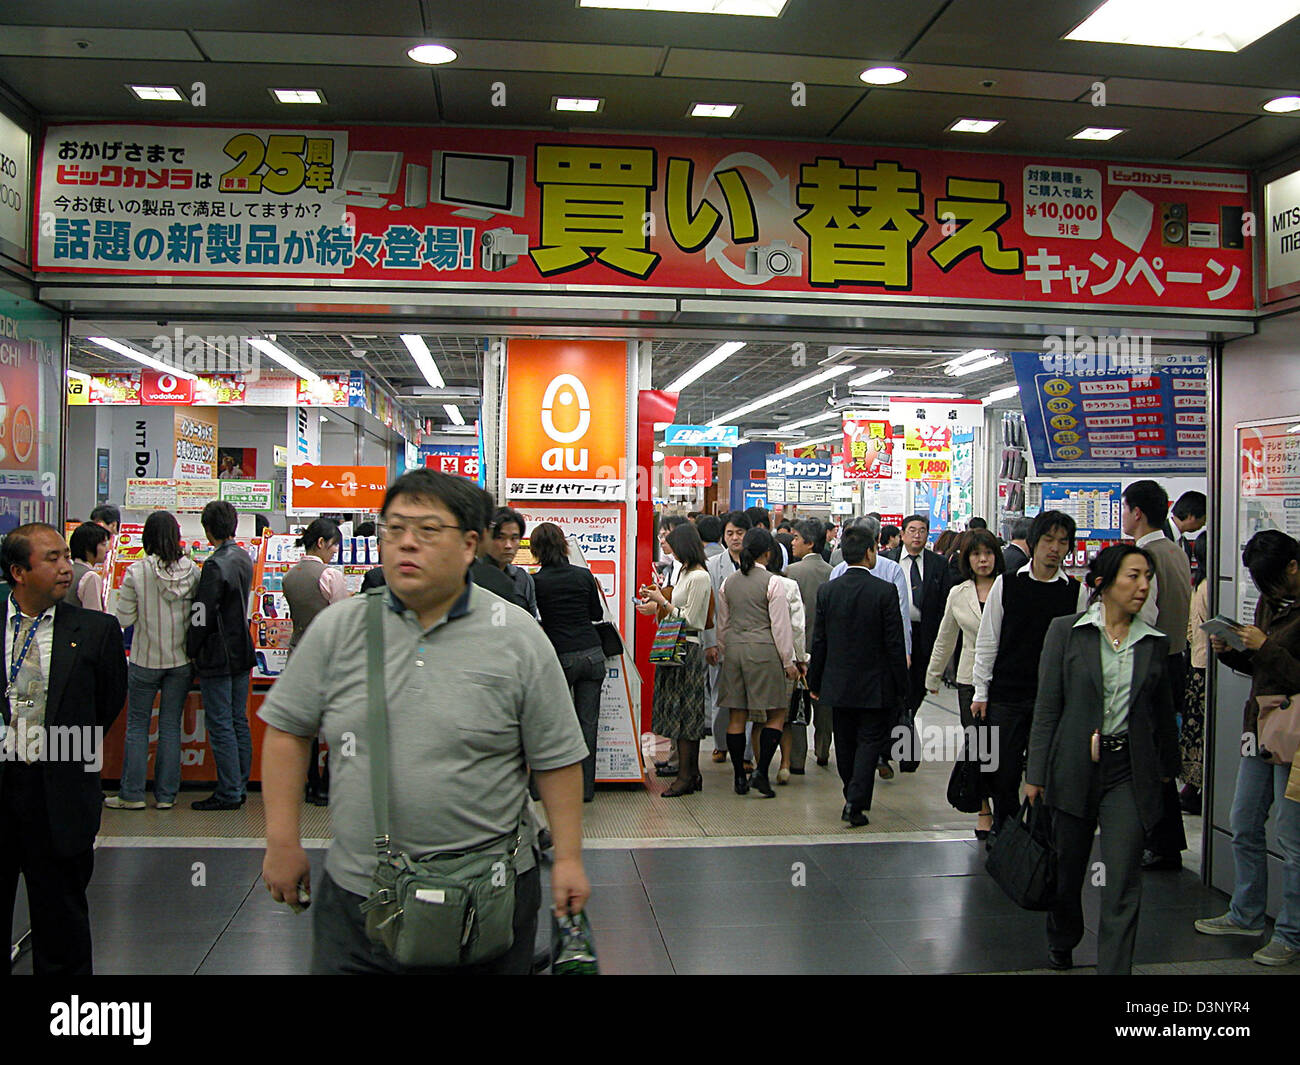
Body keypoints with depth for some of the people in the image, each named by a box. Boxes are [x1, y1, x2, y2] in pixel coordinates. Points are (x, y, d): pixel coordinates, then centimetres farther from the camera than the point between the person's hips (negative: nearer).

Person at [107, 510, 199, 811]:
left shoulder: (136, 572, -13)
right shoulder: (192, 570, -7)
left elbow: (124, 619, -8)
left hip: (145, 660, -2)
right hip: (181, 659, 2)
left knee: (137, 725, 10)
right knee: (171, 726, 9)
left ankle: (132, 794, 13)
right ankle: (166, 795, 13)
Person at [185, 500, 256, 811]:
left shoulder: (215, 565, -18)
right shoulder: (244, 558, 8)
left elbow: (202, 616, -18)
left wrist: (192, 651, -6)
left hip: (217, 657, -8)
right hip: (242, 652, 8)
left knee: (220, 725, -2)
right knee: (239, 721, 13)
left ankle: (228, 792, 2)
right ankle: (241, 786, 19)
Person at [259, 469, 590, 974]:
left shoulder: (518, 637, -4)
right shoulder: (337, 629, 1)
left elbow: (556, 758, -1)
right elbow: (288, 730, 7)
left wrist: (568, 858, -1)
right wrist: (283, 842, 4)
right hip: (355, 893, 2)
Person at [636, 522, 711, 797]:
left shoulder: (699, 577, -14)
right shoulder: (685, 572, 15)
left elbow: (689, 619, -15)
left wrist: (662, 601, -10)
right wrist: (657, 607, 13)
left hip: (688, 649, -10)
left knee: (683, 713, -6)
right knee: (681, 714, 11)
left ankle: (686, 775, -1)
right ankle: (691, 774, 16)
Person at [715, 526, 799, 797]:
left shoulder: (728, 583, 8)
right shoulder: (771, 582, -7)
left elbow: (722, 624, 13)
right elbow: (780, 625, -6)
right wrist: (788, 661, 1)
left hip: (734, 650, 5)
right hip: (763, 652, -5)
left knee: (736, 716, 7)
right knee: (776, 714, 3)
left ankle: (739, 777, 10)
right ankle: (761, 772, -7)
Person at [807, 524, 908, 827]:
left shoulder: (826, 590, -3)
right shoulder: (884, 591, -14)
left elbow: (818, 642, 1)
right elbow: (895, 645, -12)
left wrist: (815, 682, 10)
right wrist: (901, 688, -3)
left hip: (839, 685, 4)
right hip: (875, 686, -4)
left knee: (846, 743, 16)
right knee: (870, 741, 5)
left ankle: (853, 799, 30)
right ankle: (856, 802, -5)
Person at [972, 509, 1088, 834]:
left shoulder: (1077, 591, 2)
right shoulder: (1006, 584, 0)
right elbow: (987, 642, 3)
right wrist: (980, 692, 2)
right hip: (1006, 694, 0)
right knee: (1003, 771, 5)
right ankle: (1004, 830, 25)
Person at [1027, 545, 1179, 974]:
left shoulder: (1155, 643, 5)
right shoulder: (1066, 631, -3)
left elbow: (1163, 712, 16)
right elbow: (1046, 706, -3)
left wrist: (1167, 770, 19)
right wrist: (1036, 774, -5)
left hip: (1129, 771, 1)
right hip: (1076, 766, -1)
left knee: (1124, 883, -5)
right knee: (1068, 868, 15)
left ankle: (1114, 970, 4)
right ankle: (1061, 943, 42)